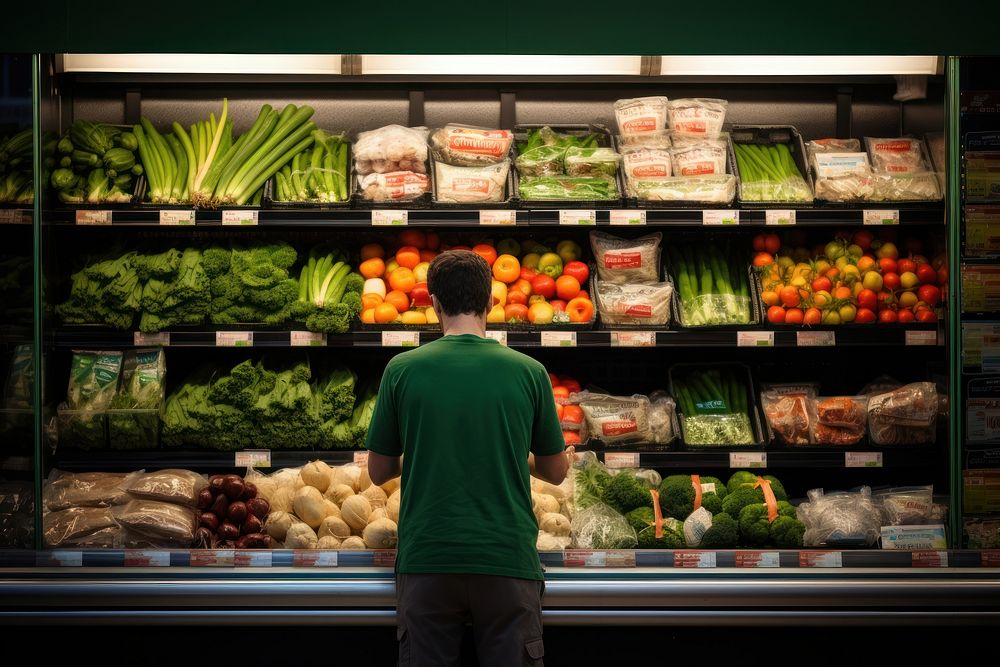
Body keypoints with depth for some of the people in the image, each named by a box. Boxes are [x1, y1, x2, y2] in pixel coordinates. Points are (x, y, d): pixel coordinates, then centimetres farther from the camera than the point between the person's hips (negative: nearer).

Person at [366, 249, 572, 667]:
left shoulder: (402, 369, -2)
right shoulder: (529, 371, -1)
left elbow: (379, 471, 7)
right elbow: (555, 471, 10)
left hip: (427, 558, 0)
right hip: (507, 558, 0)